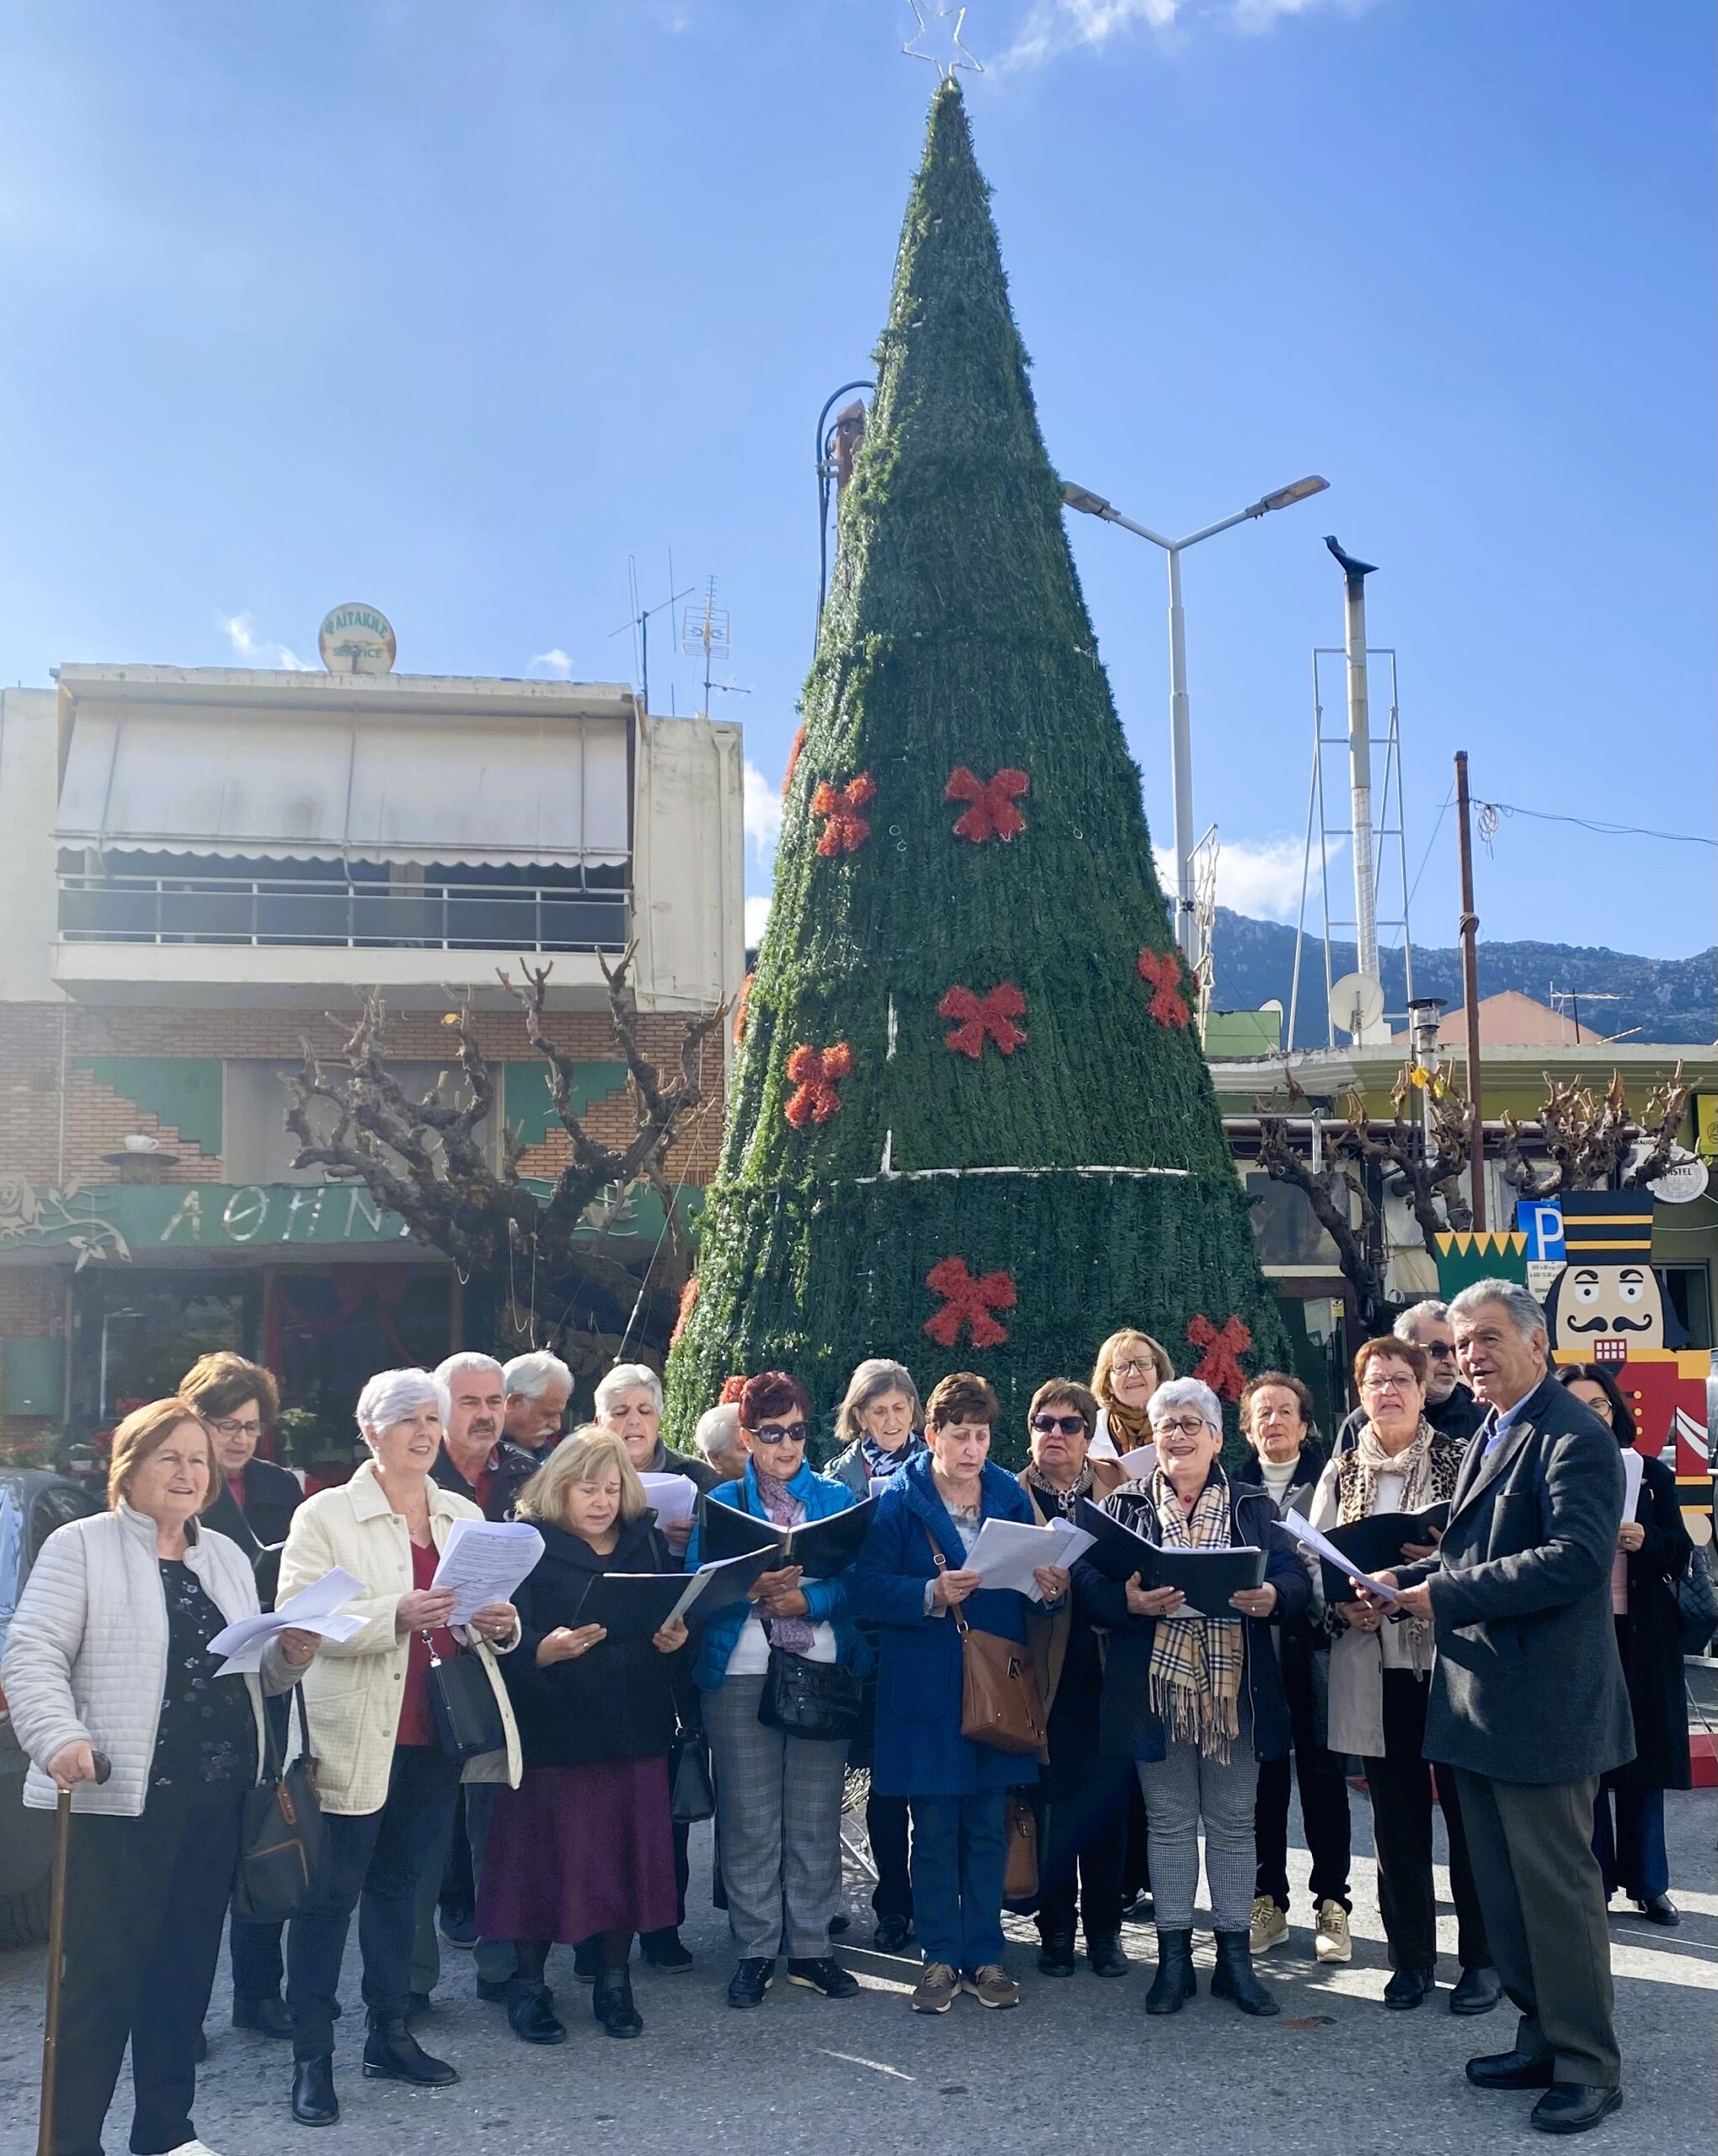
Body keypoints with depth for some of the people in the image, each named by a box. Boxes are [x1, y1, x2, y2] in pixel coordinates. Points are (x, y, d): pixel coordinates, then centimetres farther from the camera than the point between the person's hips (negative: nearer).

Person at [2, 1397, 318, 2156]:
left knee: (186, 1969, 13)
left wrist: (290, 1654, 0)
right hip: (119, 1797, -6)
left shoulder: (227, 1556, 16)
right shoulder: (80, 1546, -2)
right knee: (102, 1974, -2)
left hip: (216, 1800, 6)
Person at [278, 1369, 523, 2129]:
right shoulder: (325, 1514, -5)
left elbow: (492, 1617, 16)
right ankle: (311, 2058, 10)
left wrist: (501, 1623, -8)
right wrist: (394, 1616, -29)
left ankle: (390, 2036, 27)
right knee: (331, 1892, 0)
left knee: (399, 1883, 16)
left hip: (436, 1733, 5)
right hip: (357, 1736, -5)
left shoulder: (464, 1514, 11)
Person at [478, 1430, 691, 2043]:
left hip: (635, 1729, 4)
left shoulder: (648, 1544, 9)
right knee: (546, 1858, 1)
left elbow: (677, 1620, 10)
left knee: (629, 1852, 7)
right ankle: (529, 1984, 19)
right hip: (553, 1732, -4)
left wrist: (675, 1639, -11)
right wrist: (545, 1650, -29)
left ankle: (614, 1981, 23)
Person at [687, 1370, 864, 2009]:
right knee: (750, 1820, 3)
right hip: (742, 1675, -1)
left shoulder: (837, 1498, 7)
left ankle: (810, 1948, 18)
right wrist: (752, 1591, -21)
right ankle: (755, 1951, 15)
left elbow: (856, 1581, -1)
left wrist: (806, 1599, -18)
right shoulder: (721, 1502, 5)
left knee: (815, 1819, 6)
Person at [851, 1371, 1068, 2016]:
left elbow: (1032, 1582, 11)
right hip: (926, 1688, -3)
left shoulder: (1011, 1496, 7)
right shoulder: (898, 1501, -5)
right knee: (934, 1829, 5)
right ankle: (940, 1958, 17)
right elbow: (867, 1588, -11)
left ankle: (985, 1956, 21)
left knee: (989, 1827, 8)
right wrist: (931, 1595, -24)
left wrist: (1050, 1587, -11)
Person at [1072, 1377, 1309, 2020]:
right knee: (1169, 1821, 7)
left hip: (1236, 1689, 1)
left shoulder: (1254, 1508, 9)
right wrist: (1128, 1600, -25)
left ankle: (1235, 1957, 19)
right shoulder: (1122, 1506, 6)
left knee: (1233, 1821, 8)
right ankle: (1174, 1956, 18)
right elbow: (1088, 1581, -5)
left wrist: (1272, 1596, -24)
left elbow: (1296, 1580, -2)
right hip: (1156, 1689, -1)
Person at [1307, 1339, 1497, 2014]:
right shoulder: (1342, 1473, 9)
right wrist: (1343, 1607, -9)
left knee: (1468, 1808, 3)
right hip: (1374, 1662, 3)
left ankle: (1481, 1957, 18)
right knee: (1397, 1818, 10)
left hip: (1452, 1654, -3)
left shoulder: (1459, 1462, 0)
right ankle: (1412, 1956, 22)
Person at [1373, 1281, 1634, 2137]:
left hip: (1543, 1704, -9)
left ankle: (1588, 2066, 15)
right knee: (1503, 1887, 16)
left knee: (1556, 1884, 1)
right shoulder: (1488, 1438, 15)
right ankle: (1543, 2037, 30)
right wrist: (1410, 1577, 3)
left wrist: (1446, 1595, -23)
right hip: (1478, 1702, 9)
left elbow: (1577, 1558, -26)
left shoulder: (1573, 1437, -15)